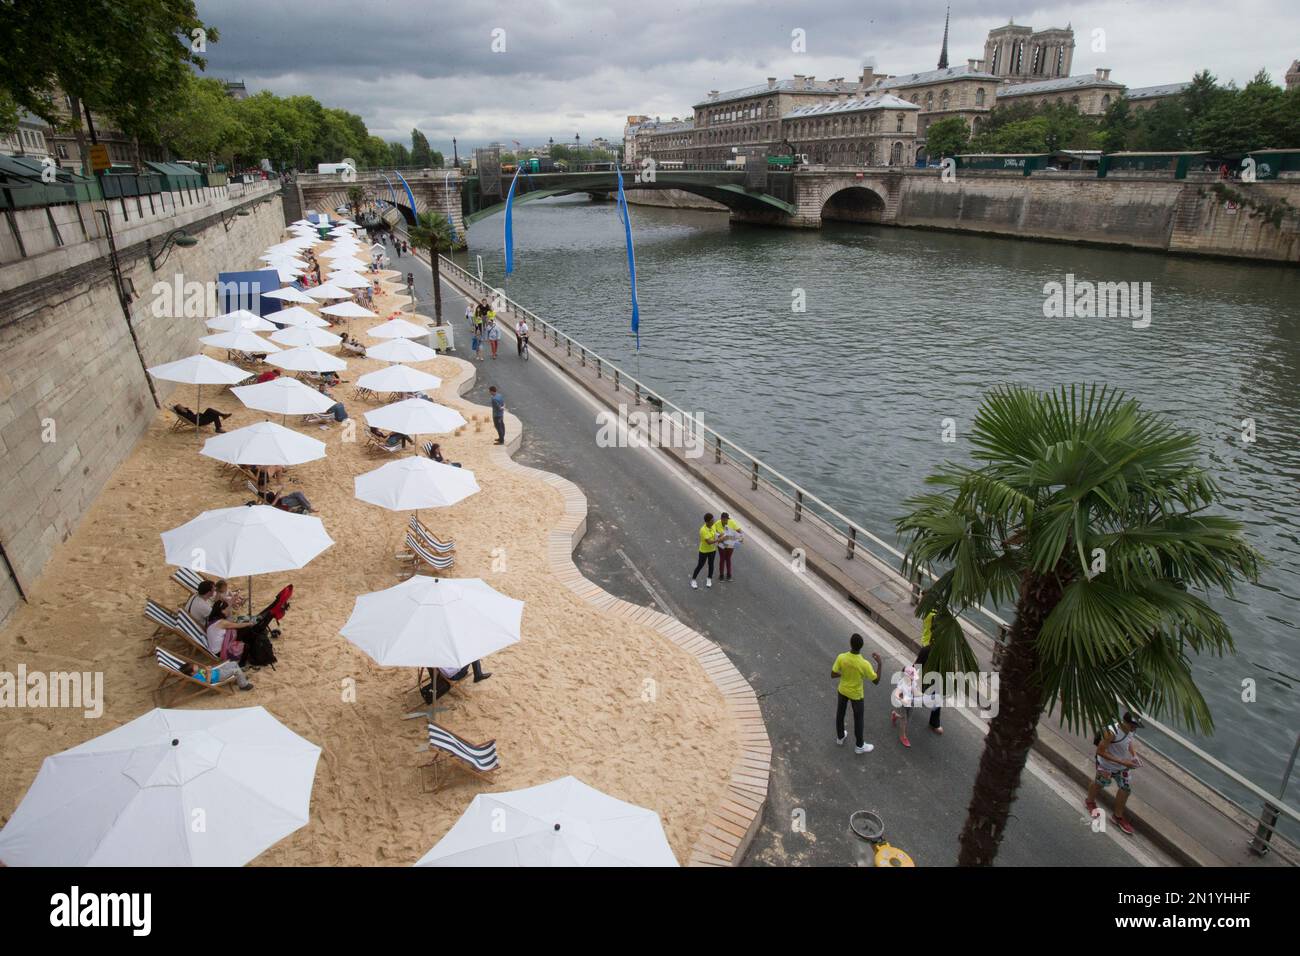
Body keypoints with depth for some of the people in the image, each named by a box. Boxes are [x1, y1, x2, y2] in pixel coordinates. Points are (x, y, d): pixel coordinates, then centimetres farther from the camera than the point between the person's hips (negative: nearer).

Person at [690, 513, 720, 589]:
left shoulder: (712, 526, -10)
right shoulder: (703, 530, -31)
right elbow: (709, 542, -35)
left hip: (712, 550, 5)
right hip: (704, 551, -5)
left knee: (711, 564, 19)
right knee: (700, 565, 8)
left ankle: (709, 579, 41)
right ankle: (693, 580, 28)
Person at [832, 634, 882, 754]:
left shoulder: (841, 657, -25)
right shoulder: (864, 664, -32)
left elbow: (833, 674, -15)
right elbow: (876, 681, -20)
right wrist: (879, 663, -15)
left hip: (842, 690, 3)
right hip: (856, 694, -3)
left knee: (840, 714, 26)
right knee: (858, 720, 19)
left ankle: (840, 737, 49)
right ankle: (859, 746, 37)